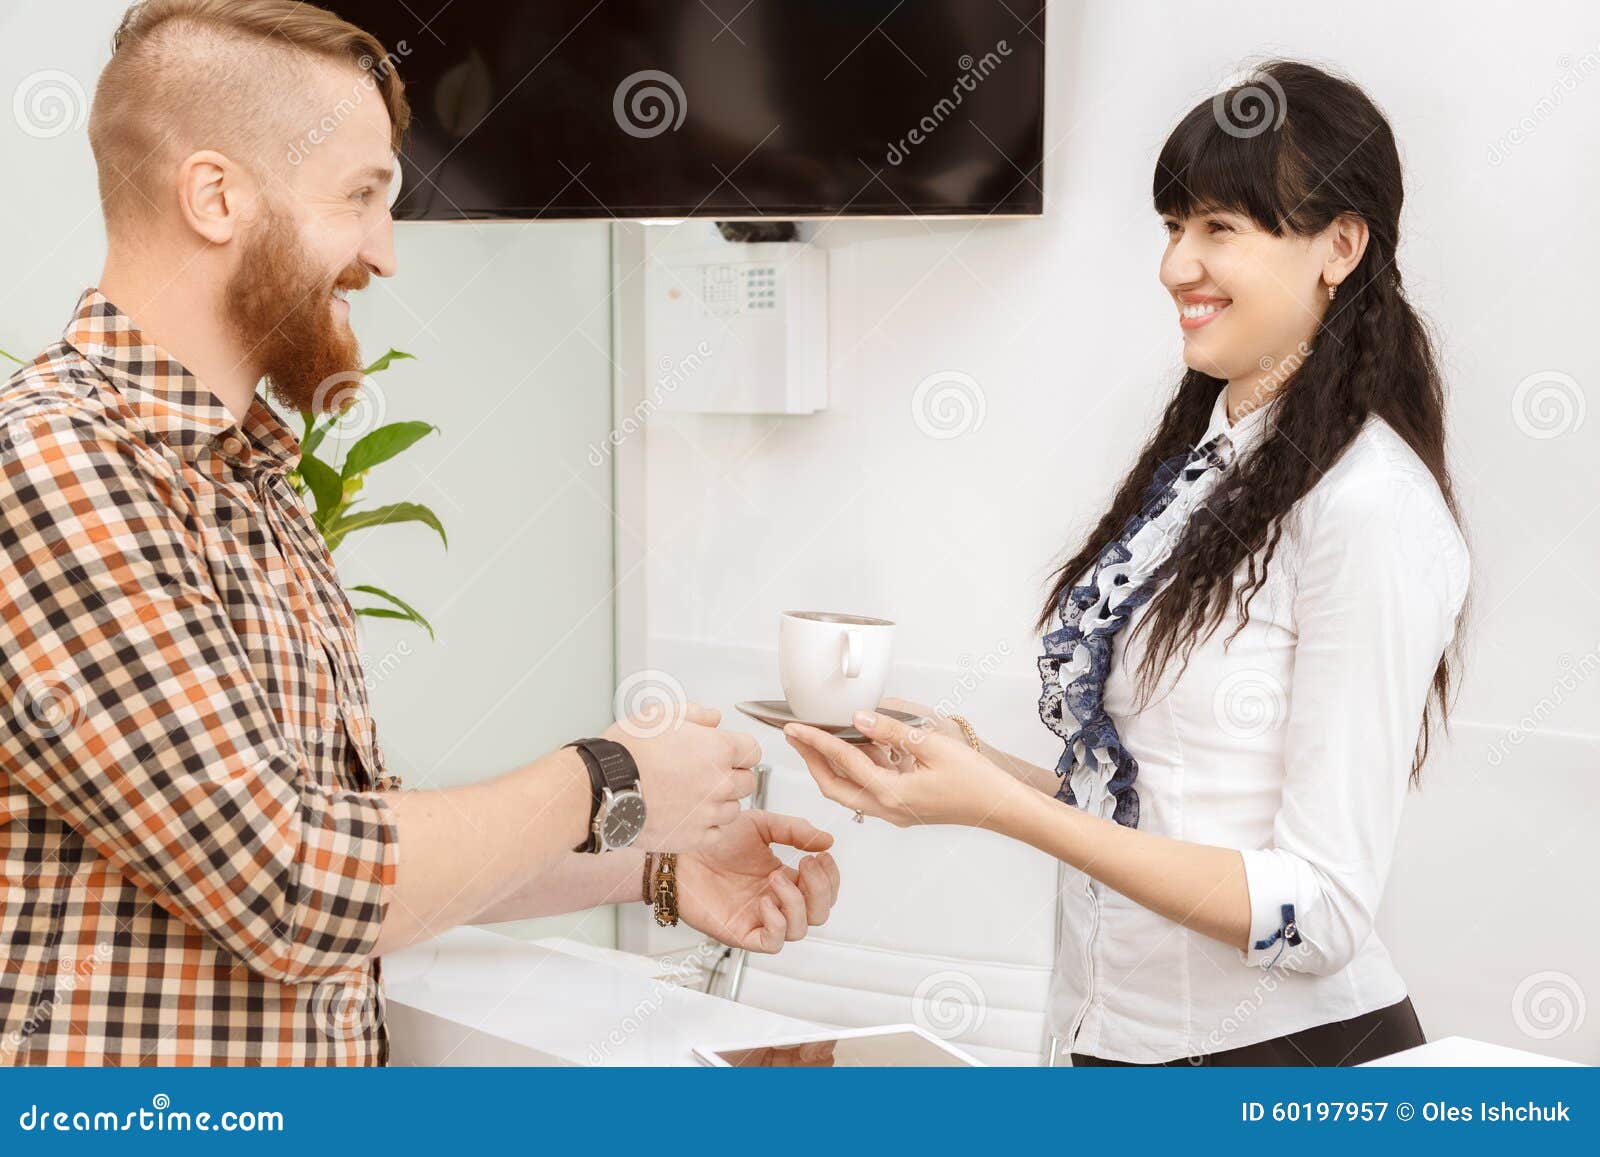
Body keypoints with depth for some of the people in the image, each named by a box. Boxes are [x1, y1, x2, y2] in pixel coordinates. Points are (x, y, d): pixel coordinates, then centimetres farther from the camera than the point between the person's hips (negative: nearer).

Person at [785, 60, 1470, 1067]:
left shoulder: (1371, 510, -18)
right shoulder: (1200, 464, 6)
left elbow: (1317, 914, -20)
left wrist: (1001, 806, -24)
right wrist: (980, 766, -3)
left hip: (1284, 1053, -7)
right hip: (1122, 1032, 7)